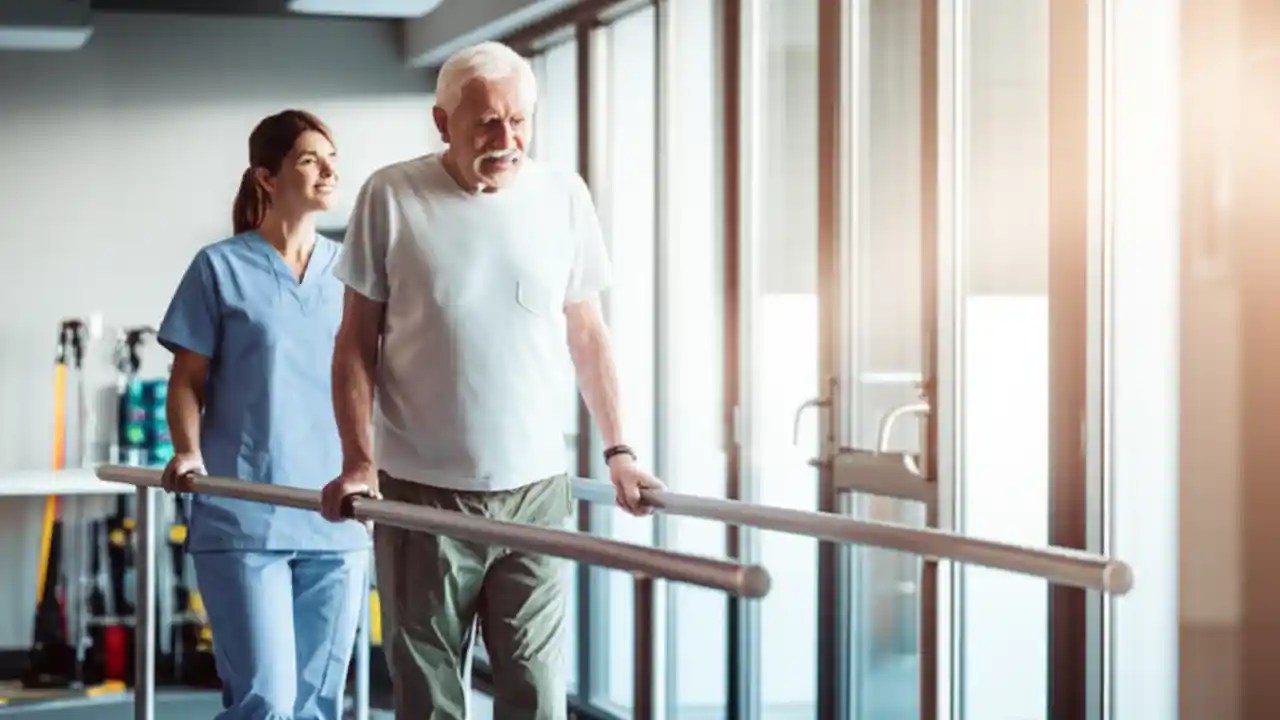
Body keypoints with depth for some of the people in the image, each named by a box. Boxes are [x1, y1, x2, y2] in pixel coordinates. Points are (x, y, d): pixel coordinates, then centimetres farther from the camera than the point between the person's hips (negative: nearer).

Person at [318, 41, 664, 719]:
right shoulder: (391, 196, -2)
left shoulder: (563, 195, 4)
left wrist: (617, 450, 7)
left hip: (535, 491, 1)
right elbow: (357, 342, 2)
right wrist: (359, 461, -8)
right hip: (422, 495, -1)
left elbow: (587, 334, 12)